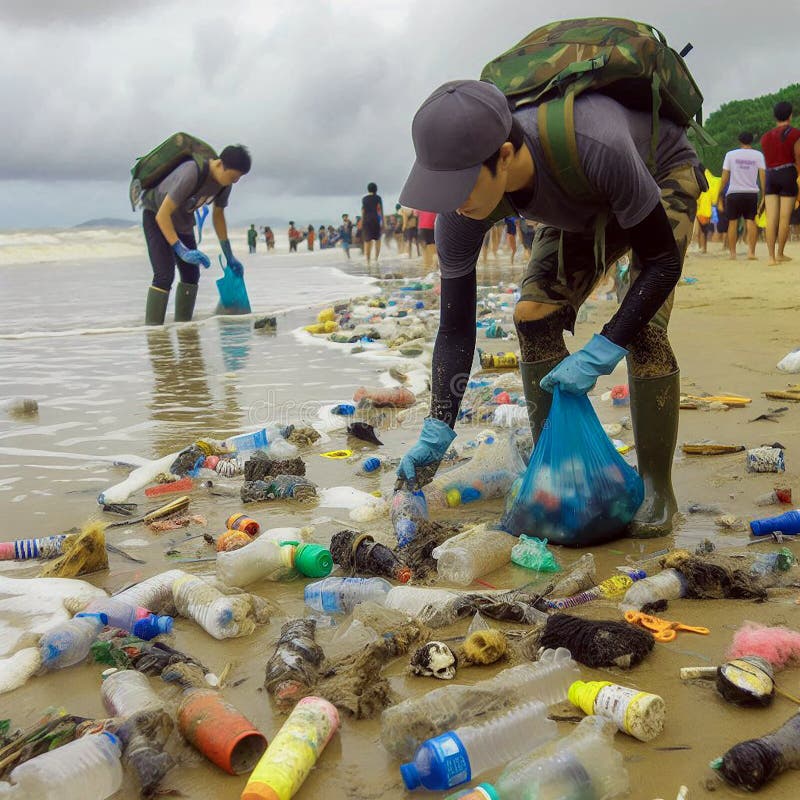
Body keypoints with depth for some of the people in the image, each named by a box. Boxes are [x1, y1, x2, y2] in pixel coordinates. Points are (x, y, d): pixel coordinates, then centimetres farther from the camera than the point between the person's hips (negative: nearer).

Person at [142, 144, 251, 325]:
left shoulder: (224, 182, -14)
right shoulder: (191, 173, -37)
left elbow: (218, 215, 4)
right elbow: (162, 215, -35)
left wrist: (229, 257, 6)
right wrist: (182, 251, -41)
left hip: (182, 220, 8)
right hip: (156, 216, -7)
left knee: (191, 274, 3)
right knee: (165, 274, -21)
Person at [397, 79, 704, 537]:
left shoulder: (595, 148, -46)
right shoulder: (462, 209, -30)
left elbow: (664, 261, -32)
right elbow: (456, 329, -20)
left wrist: (599, 355, -36)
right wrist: (436, 434, -24)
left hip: (663, 176, -4)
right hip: (584, 206, 5)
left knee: (644, 330, -22)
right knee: (534, 318, -12)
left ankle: (657, 489, -6)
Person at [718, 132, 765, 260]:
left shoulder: (730, 154, 3)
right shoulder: (758, 155, 4)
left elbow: (724, 177, 0)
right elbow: (762, 176, -3)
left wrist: (719, 195, 5)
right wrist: (764, 195, 0)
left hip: (733, 193, 0)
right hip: (752, 193, 0)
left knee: (733, 222, 6)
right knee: (751, 221, 3)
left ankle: (732, 253, 4)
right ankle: (751, 251, -6)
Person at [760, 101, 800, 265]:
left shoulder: (766, 137, 15)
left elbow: (768, 162, 15)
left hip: (770, 177, 4)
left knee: (771, 218, -4)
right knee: (785, 217, 3)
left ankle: (771, 256, -11)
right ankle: (780, 254, 8)